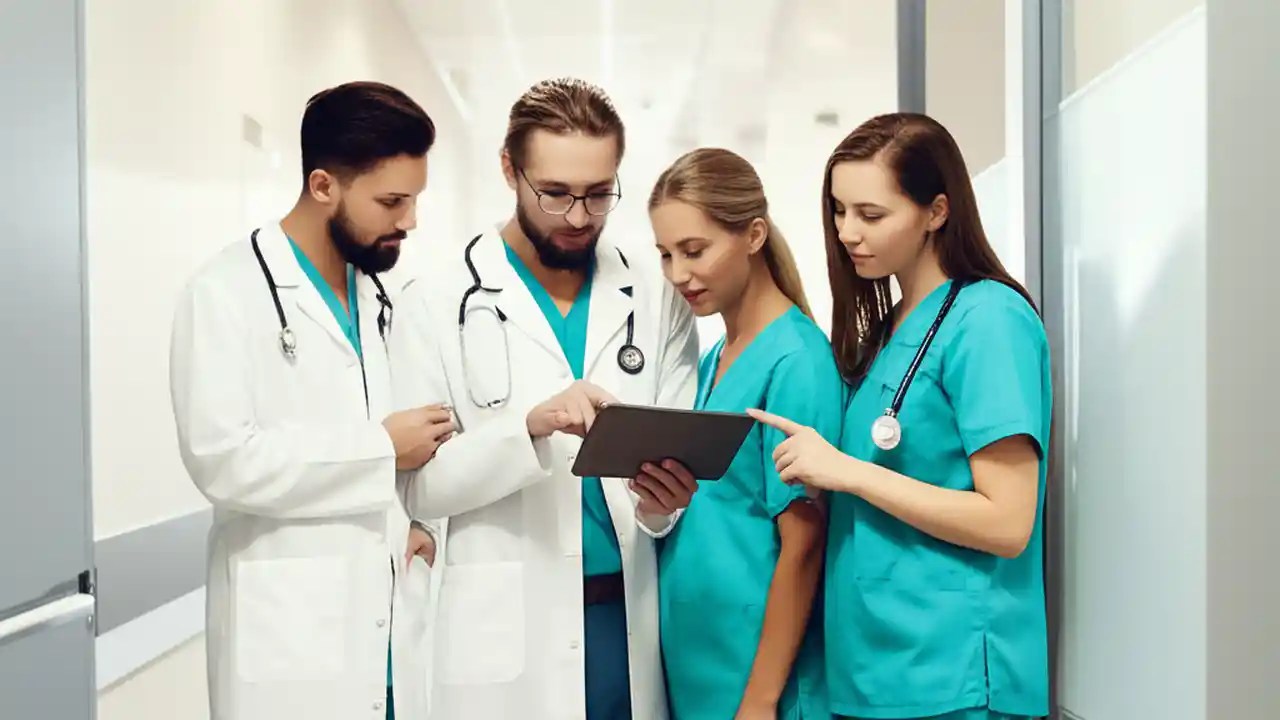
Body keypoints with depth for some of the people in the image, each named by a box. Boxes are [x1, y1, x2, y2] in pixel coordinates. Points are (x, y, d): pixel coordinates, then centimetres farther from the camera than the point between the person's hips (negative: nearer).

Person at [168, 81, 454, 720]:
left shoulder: (380, 296, 12)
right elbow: (223, 460, -20)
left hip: (391, 616, 6)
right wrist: (381, 448, -14)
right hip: (289, 629, -6)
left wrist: (411, 519, 3)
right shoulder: (227, 293, -10)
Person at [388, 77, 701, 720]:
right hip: (503, 629, -2)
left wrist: (663, 503, -17)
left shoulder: (655, 294, 3)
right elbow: (419, 484, -7)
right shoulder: (440, 296, -5)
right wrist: (531, 425, -23)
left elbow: (683, 450, 5)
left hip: (630, 619, 3)